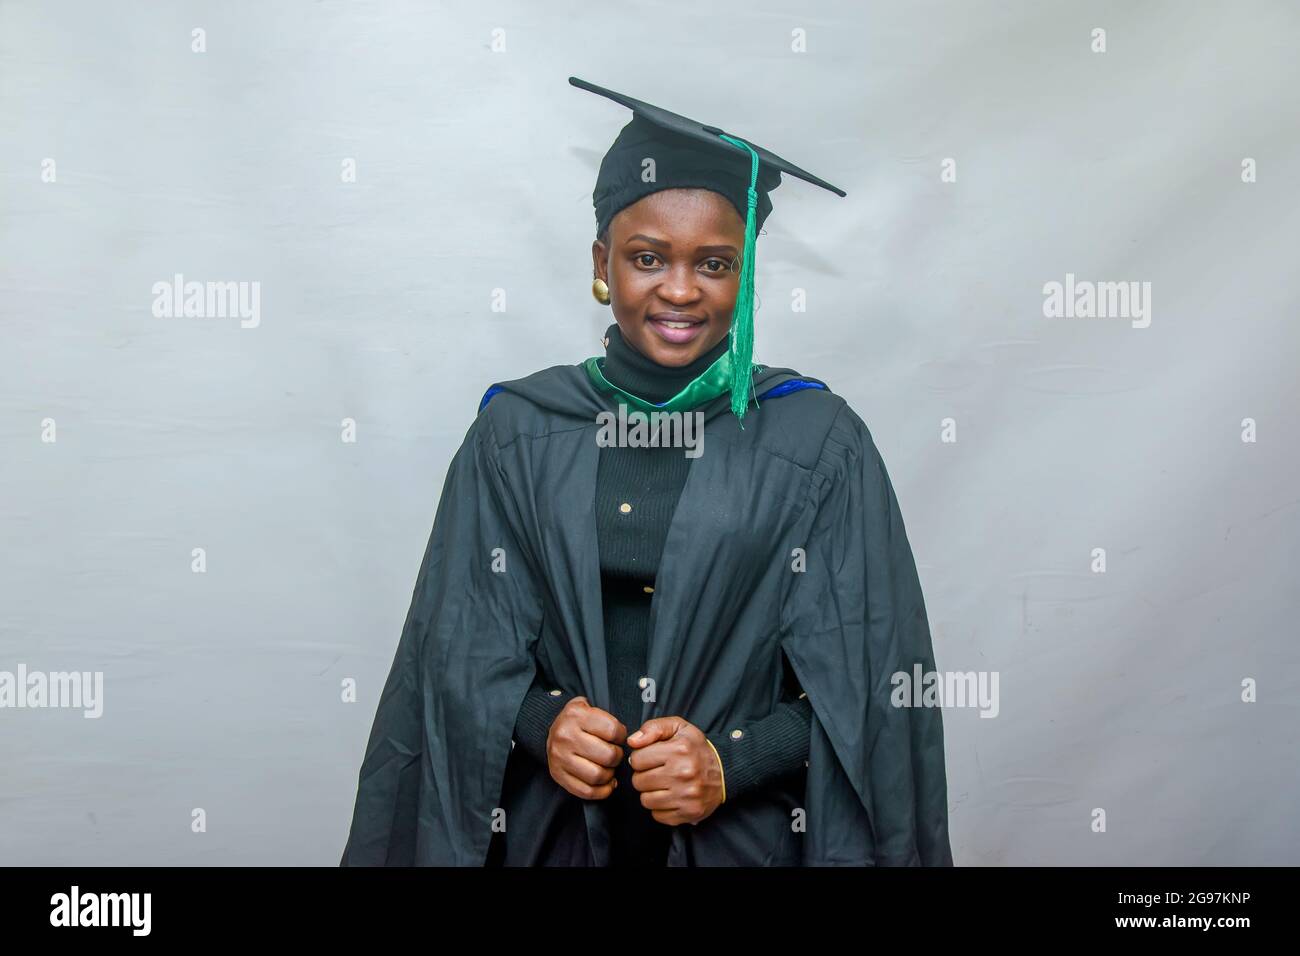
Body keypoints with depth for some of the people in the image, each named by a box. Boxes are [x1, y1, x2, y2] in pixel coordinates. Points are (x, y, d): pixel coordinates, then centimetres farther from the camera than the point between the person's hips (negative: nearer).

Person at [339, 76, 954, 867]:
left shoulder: (819, 443, -7)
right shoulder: (518, 435, -2)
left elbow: (865, 679, -6)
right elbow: (463, 649, 0)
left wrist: (733, 764, -18)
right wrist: (541, 726, -16)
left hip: (749, 832, -1)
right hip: (553, 828, 1)